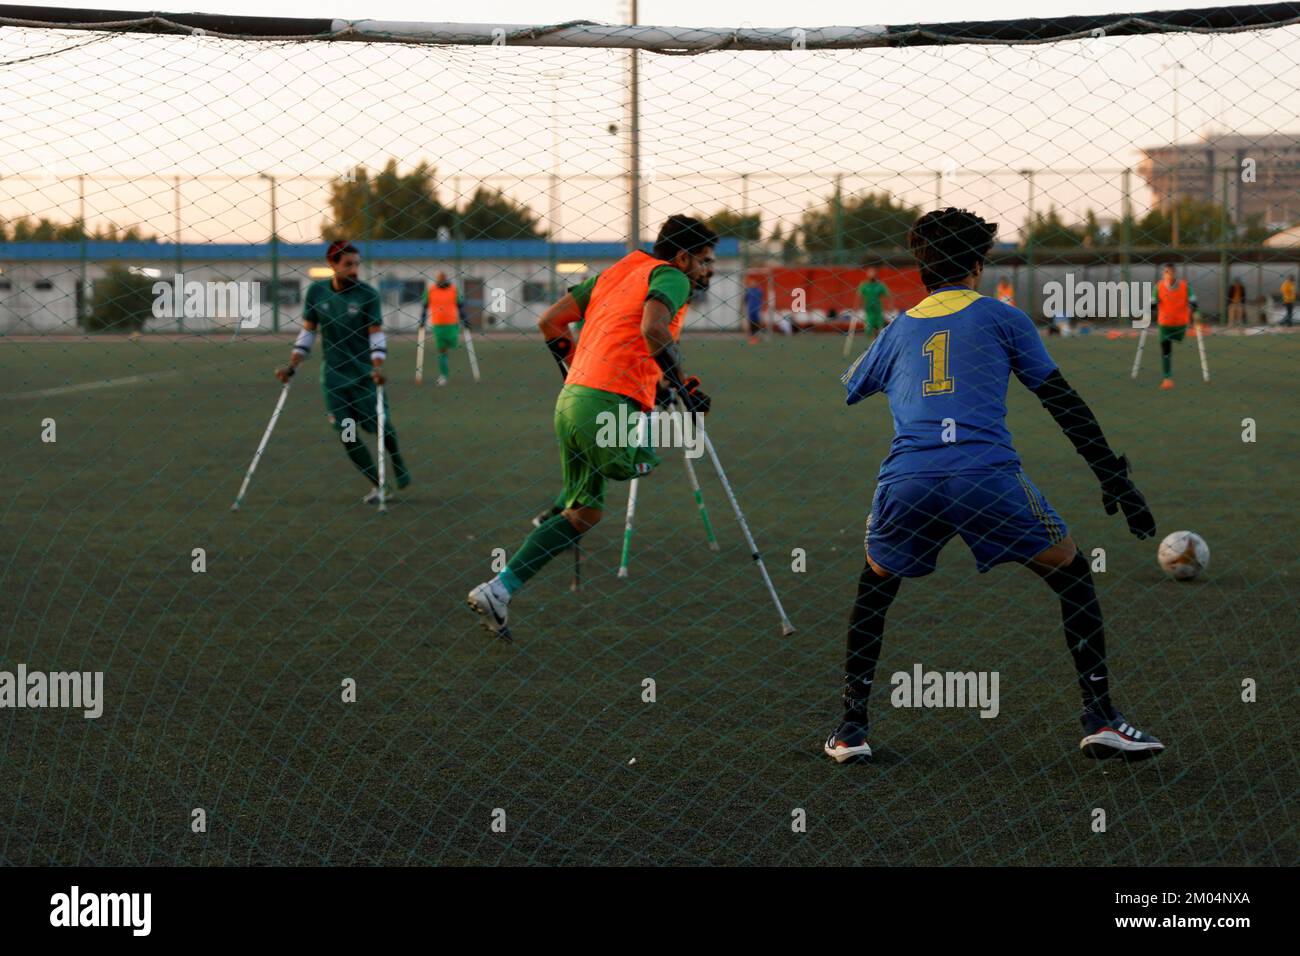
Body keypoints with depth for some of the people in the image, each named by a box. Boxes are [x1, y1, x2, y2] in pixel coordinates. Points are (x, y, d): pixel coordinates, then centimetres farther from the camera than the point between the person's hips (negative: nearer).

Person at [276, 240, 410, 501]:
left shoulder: (367, 294, -8)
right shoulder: (316, 291, -1)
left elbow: (377, 333, -9)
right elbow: (307, 332, 6)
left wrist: (377, 367, -23)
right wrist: (292, 367, 0)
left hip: (363, 373, -2)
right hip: (333, 375, 2)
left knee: (379, 424, 2)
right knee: (347, 434, -3)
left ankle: (399, 466, 32)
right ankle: (377, 485, 9)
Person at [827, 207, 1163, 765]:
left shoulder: (896, 331, 25)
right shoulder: (999, 317, 17)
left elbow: (838, 400, 34)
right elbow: (1063, 403, 14)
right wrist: (1116, 481, 16)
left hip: (905, 482, 3)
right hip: (988, 477, -2)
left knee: (874, 588, 29)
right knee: (1073, 576, 17)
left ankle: (850, 727, 21)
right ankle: (1099, 717, 10)